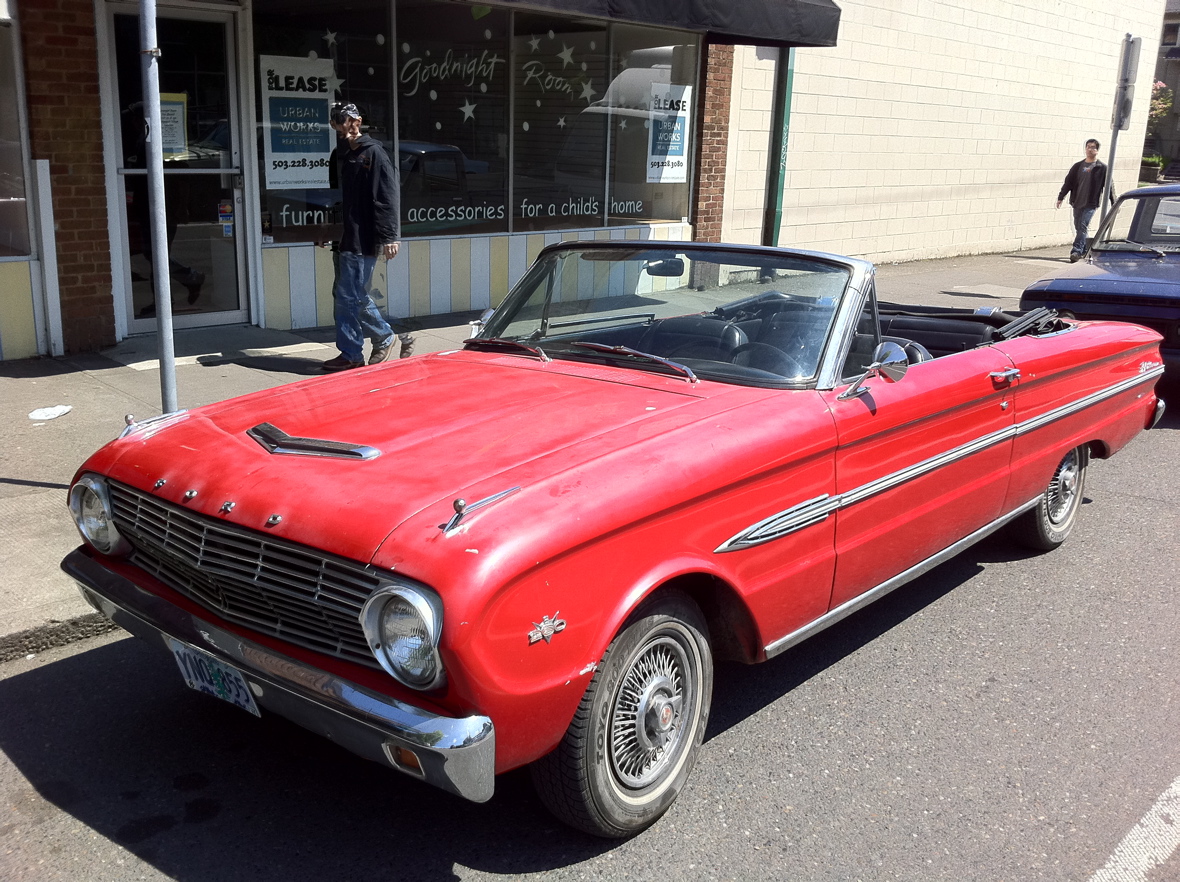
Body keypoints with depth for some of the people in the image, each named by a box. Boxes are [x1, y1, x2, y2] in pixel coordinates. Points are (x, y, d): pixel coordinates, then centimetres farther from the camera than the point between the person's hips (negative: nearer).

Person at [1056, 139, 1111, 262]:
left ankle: (1076, 251, -20)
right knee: (1078, 228, 8)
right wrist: (1060, 197, 7)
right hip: (1077, 202, 5)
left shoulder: (1102, 168, 1)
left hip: (1091, 203, -5)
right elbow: (1068, 182, 13)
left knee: (1083, 226, -15)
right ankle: (1085, 250, 21)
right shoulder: (1077, 166, 11)